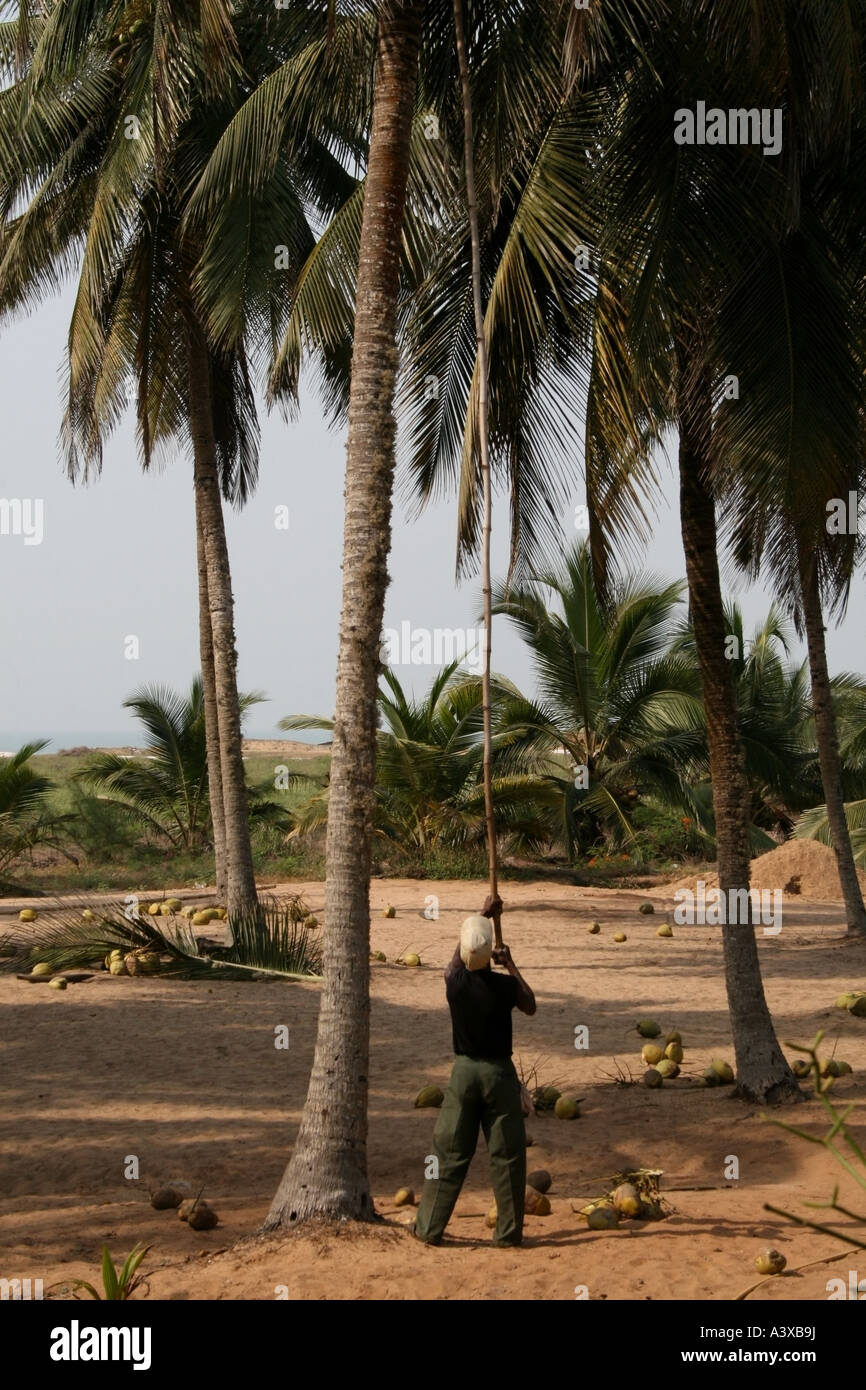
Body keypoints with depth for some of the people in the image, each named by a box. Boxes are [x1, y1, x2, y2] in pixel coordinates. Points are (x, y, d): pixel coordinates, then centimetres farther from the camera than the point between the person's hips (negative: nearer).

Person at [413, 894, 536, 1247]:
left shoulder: (455, 981, -8)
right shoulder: (504, 986, -14)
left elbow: (460, 951, 14)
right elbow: (530, 1005, 8)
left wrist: (483, 915, 26)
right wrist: (510, 965, 14)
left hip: (464, 1070, 2)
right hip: (499, 1072, -2)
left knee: (450, 1152, 8)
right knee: (507, 1154, 6)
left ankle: (429, 1228, 11)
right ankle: (509, 1231, 8)